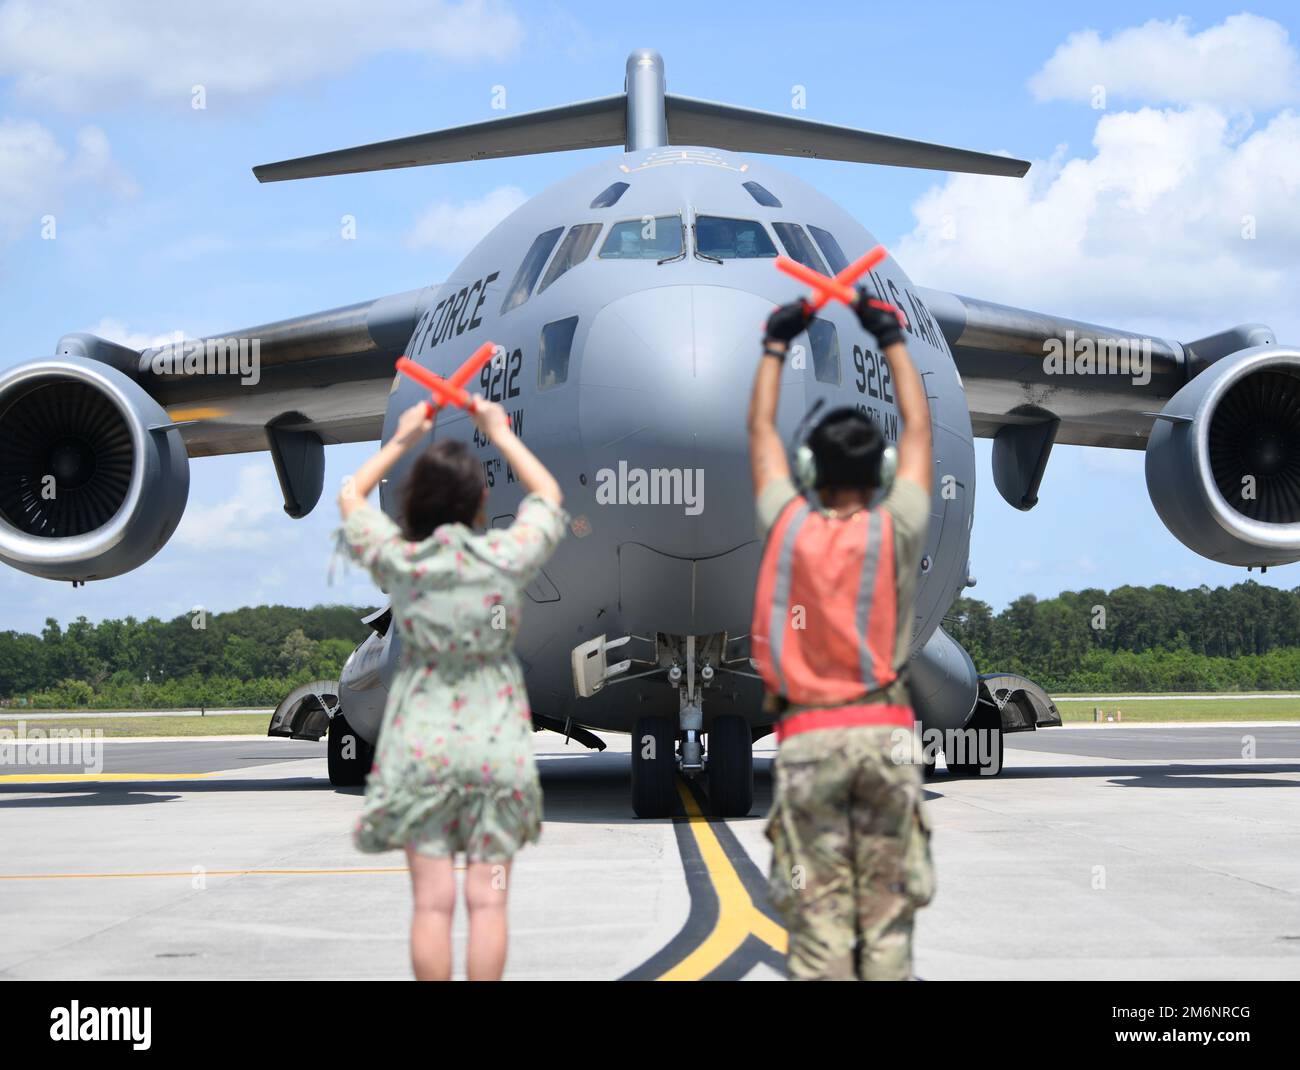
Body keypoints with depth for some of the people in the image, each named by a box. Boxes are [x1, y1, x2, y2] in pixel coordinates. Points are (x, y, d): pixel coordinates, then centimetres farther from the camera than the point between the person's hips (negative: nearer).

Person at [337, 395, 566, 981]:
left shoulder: (396, 560, -6)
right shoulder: (506, 558, -8)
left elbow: (350, 495, 15)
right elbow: (548, 494, 13)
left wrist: (400, 440, 23)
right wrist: (501, 434, 21)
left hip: (421, 742, 1)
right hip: (496, 744, 0)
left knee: (432, 902, 2)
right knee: (487, 900, 3)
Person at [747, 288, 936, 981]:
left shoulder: (788, 527, 1)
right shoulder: (895, 533, 1)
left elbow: (761, 428, 16)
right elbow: (919, 428, 14)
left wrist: (776, 345, 28)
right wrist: (891, 339, 24)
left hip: (806, 736, 0)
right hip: (884, 731, 0)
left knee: (817, 913, -1)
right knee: (887, 911, 2)